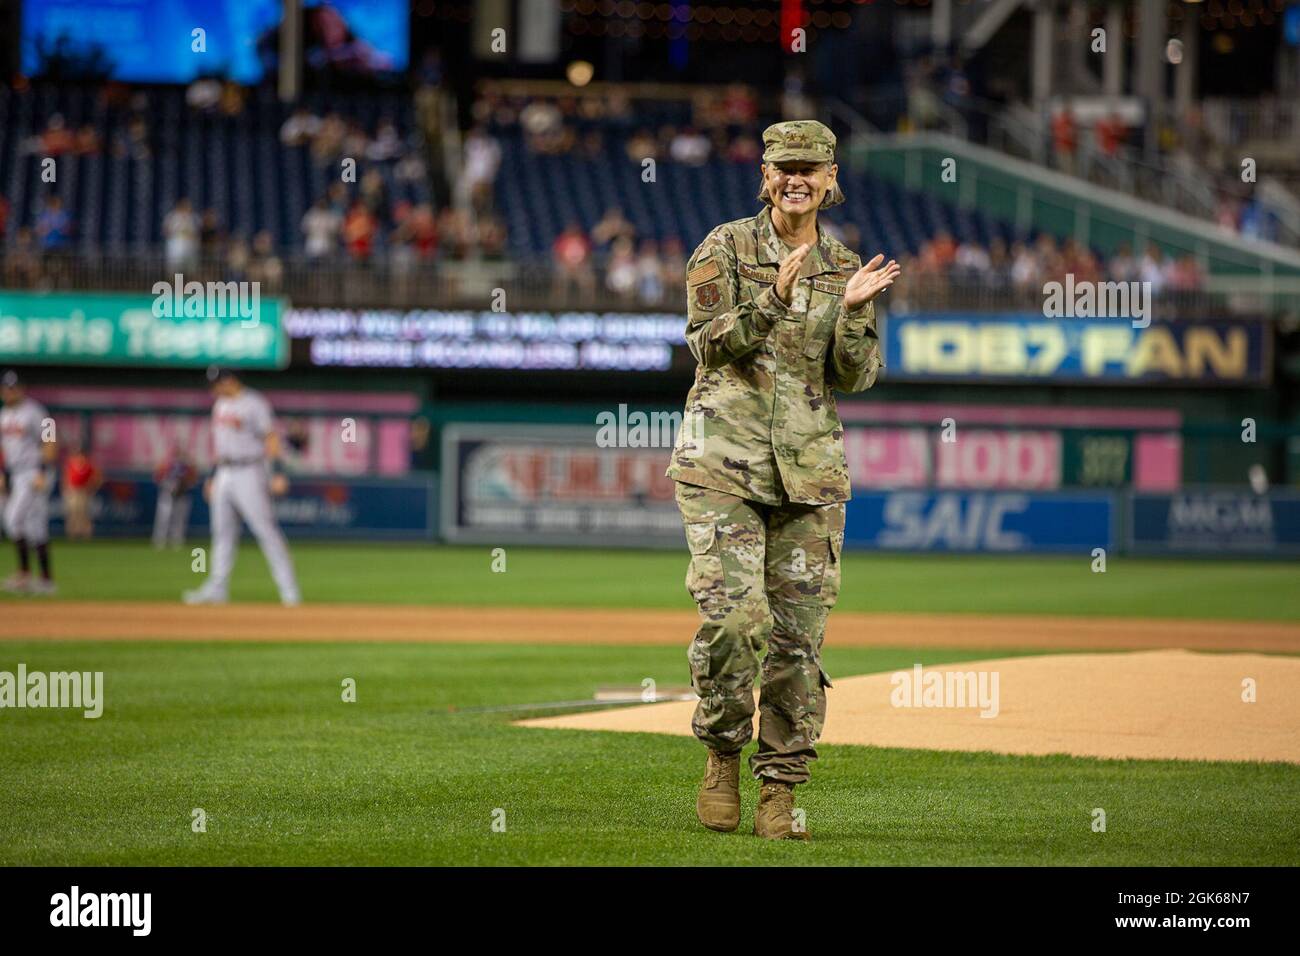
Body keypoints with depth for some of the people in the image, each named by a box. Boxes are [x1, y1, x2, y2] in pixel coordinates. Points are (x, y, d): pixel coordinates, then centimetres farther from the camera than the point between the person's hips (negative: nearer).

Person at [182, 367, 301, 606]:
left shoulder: (254, 403, -10)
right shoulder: (220, 405, 15)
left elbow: (271, 438, -14)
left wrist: (276, 473, -23)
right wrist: (213, 476, 20)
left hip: (249, 473, -8)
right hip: (224, 475, 8)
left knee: (266, 530, -10)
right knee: (222, 532, 8)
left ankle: (289, 592, -9)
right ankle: (217, 589, 12)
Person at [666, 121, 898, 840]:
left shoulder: (843, 268, 10)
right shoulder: (725, 248, 2)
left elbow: (855, 376, 4)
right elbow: (711, 343, -9)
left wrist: (853, 311, -13)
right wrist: (777, 297, -22)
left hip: (808, 468, 3)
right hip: (724, 458, -3)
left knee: (800, 632, 0)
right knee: (731, 614, -16)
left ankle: (780, 793, 8)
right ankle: (722, 754, 7)